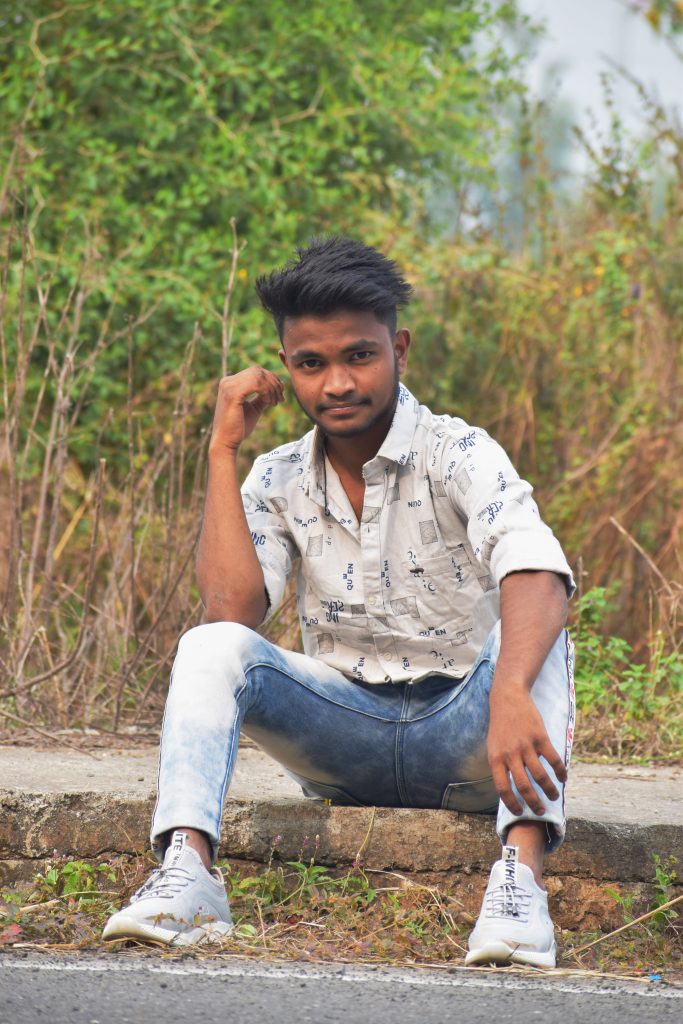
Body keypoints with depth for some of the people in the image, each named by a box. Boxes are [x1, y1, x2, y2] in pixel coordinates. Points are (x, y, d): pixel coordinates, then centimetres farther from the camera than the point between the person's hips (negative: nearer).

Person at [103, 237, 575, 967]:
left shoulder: (456, 456, -12)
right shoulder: (279, 483, 2)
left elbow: (536, 571, -33)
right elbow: (232, 609, -14)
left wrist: (509, 698, -54)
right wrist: (223, 450, -11)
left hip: (464, 736, -3)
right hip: (345, 733, 3)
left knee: (534, 632, -32)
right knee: (211, 646, -21)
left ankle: (522, 873, -50)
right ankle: (186, 873, -41)